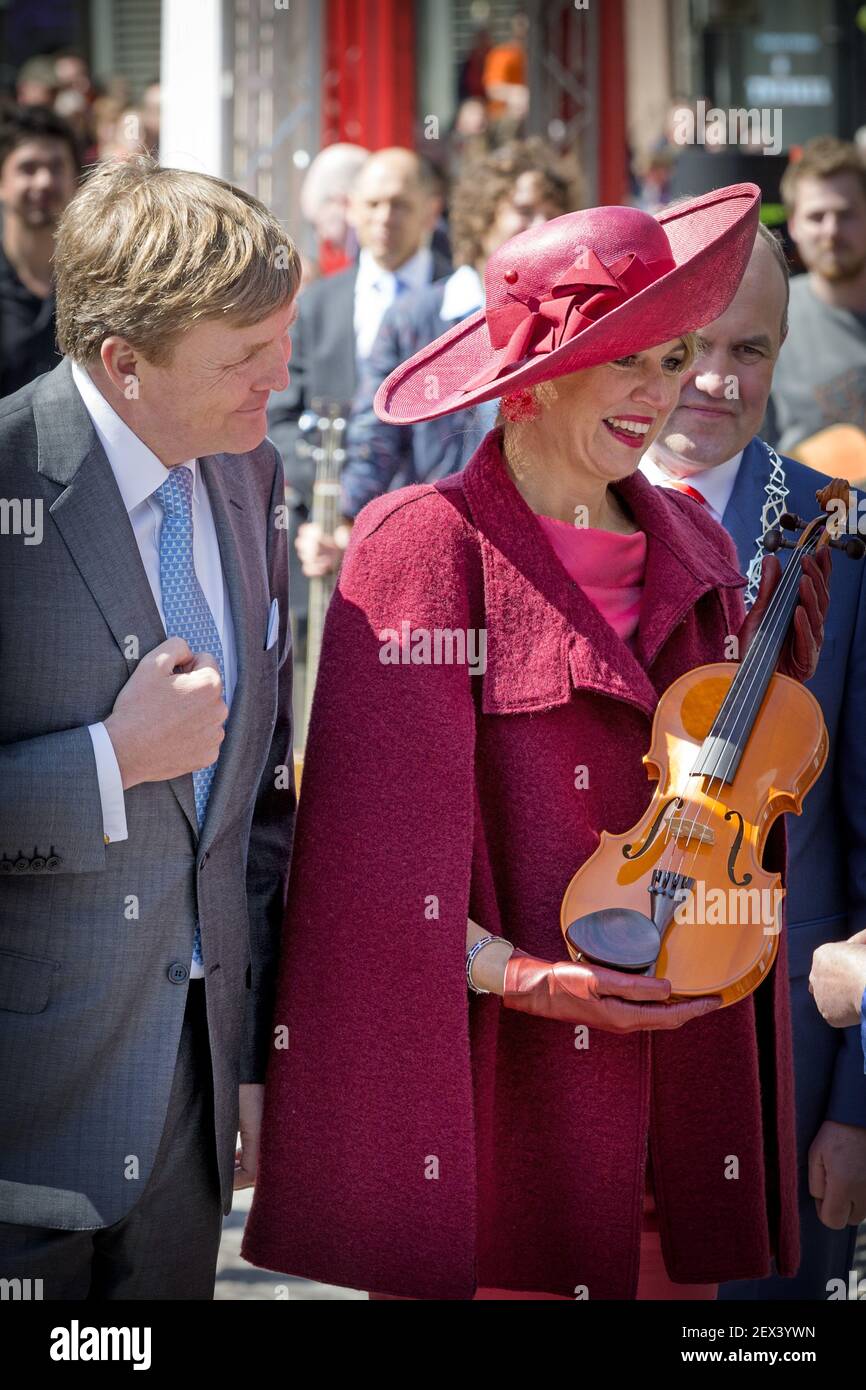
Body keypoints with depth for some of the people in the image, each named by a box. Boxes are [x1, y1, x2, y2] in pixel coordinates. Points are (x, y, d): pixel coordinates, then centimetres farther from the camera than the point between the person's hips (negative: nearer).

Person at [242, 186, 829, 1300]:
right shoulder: (428, 544, -7)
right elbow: (375, 845, -12)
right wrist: (514, 974, -18)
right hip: (495, 1071, -5)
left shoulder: (692, 550, 11)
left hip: (679, 1035, 5)